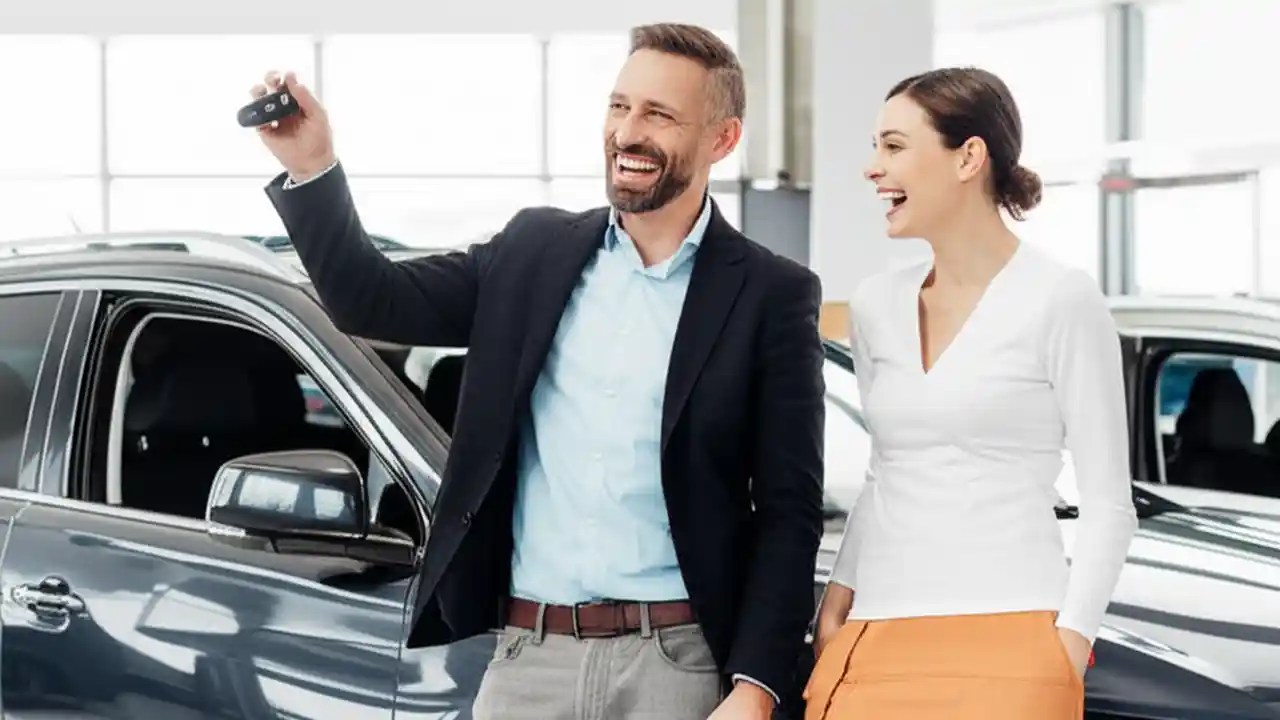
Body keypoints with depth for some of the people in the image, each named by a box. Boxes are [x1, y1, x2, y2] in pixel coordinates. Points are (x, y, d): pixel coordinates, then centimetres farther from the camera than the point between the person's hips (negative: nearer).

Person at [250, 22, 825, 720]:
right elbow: (372, 301, 9)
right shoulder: (534, 249, 9)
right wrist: (311, 167, -5)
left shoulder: (773, 295, -2)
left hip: (676, 664, -3)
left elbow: (789, 511, -4)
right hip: (528, 659, 3)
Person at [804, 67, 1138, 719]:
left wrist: (1067, 650, -13)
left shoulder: (1060, 299, -4)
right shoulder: (875, 304, 11)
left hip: (1007, 641, -5)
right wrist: (834, 606, 9)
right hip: (874, 642, 5)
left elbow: (1108, 504, -4)